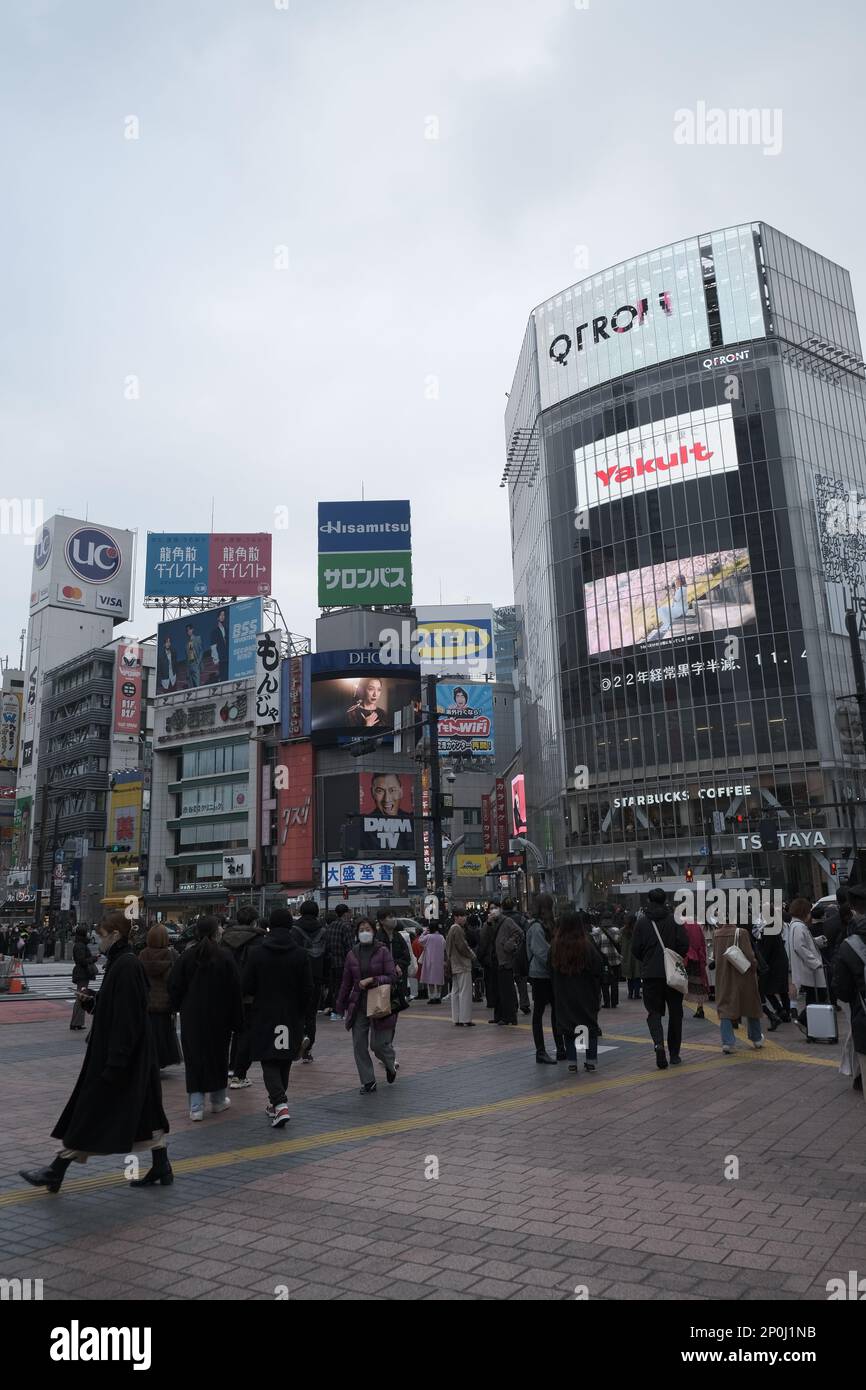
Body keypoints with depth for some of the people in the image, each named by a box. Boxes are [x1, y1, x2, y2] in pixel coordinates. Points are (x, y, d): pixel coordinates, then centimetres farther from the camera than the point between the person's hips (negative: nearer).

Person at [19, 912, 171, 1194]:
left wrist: (114, 1063, -23)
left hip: (116, 1055, -10)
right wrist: (91, 999, 2)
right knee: (145, 1109, 13)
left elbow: (126, 1017, -24)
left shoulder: (125, 966, -21)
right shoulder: (124, 962, 9)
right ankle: (161, 1169, 20)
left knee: (89, 1112, 4)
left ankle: (55, 1174, 19)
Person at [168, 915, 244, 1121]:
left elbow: (175, 986, -1)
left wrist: (176, 1007, 17)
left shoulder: (187, 956, -6)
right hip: (218, 1018, 0)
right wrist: (237, 1020, -2)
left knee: (194, 1059, 6)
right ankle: (218, 1101, 27)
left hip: (192, 1018, 0)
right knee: (218, 1056, 15)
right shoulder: (225, 956, -9)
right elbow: (235, 990, -8)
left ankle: (196, 1107, 3)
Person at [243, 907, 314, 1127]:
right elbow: (308, 990, -3)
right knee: (284, 1061, 18)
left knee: (269, 1062, 4)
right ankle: (276, 1102, 30)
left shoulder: (255, 952, -9)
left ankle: (280, 1104, -14)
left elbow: (246, 987, -5)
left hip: (263, 1016, -2)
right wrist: (304, 1019, 8)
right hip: (292, 1016, 2)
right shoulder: (302, 954, -6)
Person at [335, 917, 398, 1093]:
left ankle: (391, 1065, 30)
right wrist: (341, 1005, 13)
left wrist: (372, 980, -18)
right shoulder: (352, 954, 5)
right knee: (359, 1045, 1)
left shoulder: (383, 951, -5)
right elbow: (346, 982, 12)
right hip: (358, 1004, 4)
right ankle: (368, 1082, 14)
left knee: (378, 1044, -3)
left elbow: (392, 976, -8)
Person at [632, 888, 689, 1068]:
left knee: (654, 1012, 6)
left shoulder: (641, 922, -2)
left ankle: (659, 1044, -19)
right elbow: (684, 945, -8)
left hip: (650, 974, 0)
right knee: (675, 1013, 14)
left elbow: (635, 950, -2)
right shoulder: (675, 920, -4)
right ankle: (674, 1054, 18)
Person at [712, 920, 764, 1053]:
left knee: (725, 1008, 8)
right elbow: (748, 955, -19)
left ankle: (727, 1042, -2)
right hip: (742, 977, -3)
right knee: (751, 1006, 17)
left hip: (723, 977, 3)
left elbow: (714, 956, 5)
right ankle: (756, 1039, 32)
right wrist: (754, 965, -1)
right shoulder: (742, 932, -19)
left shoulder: (716, 933, -5)